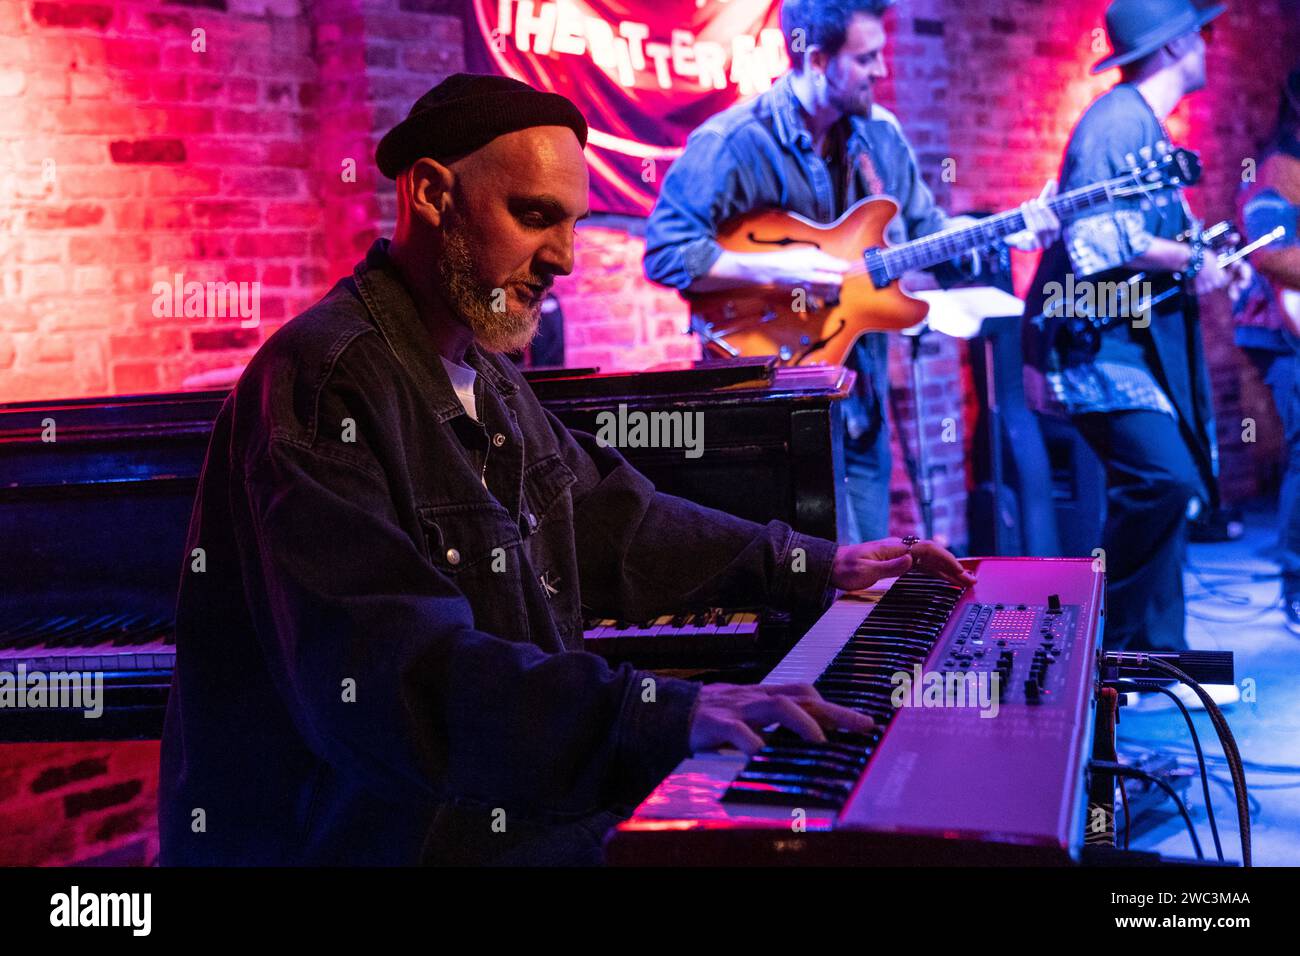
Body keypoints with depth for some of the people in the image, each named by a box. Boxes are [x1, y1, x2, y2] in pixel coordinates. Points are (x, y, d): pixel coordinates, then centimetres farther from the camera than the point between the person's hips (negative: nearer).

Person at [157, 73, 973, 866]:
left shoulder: (484, 375, 13)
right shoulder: (320, 387, -20)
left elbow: (608, 519, 24)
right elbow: (381, 678, -32)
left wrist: (813, 567, 24)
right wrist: (661, 715, -40)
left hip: (500, 810, 9)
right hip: (362, 838, -9)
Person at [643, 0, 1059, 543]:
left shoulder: (879, 134, 7)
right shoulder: (733, 143, -15)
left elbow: (924, 228, 17)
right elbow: (665, 253, -18)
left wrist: (1006, 232, 2)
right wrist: (775, 270, -26)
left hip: (862, 395, 7)